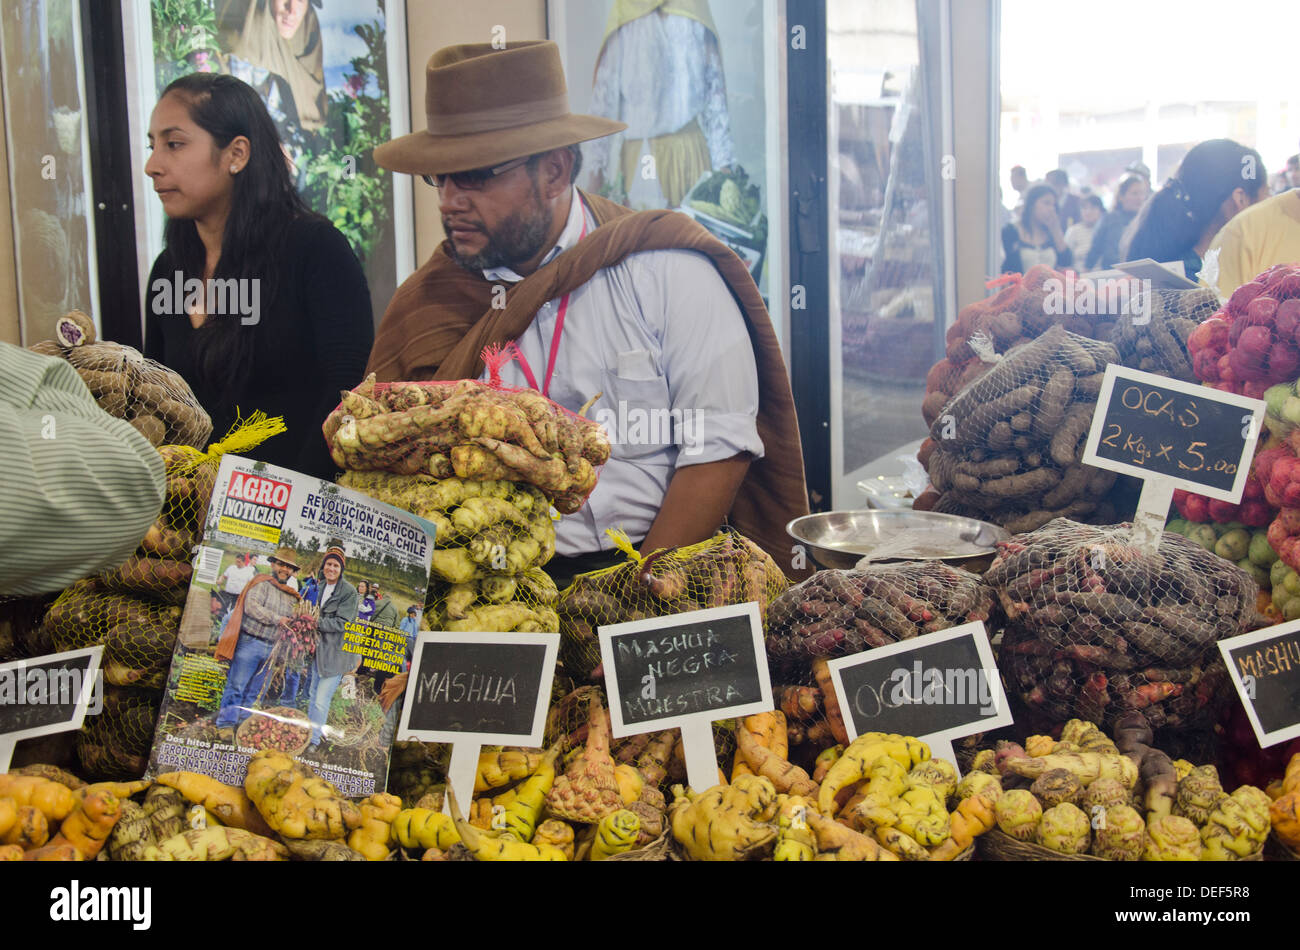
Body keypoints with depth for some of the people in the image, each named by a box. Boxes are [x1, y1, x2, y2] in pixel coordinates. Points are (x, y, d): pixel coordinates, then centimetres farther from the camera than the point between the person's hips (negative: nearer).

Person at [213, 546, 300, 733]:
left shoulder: (291, 596, 20)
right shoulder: (262, 583, -2)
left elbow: (290, 624, 28)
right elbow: (251, 606, -16)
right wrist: (277, 619, -16)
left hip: (271, 648, 6)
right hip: (250, 642, -6)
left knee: (253, 691, 9)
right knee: (236, 686, -6)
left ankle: (243, 724, 15)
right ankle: (226, 724, -2)